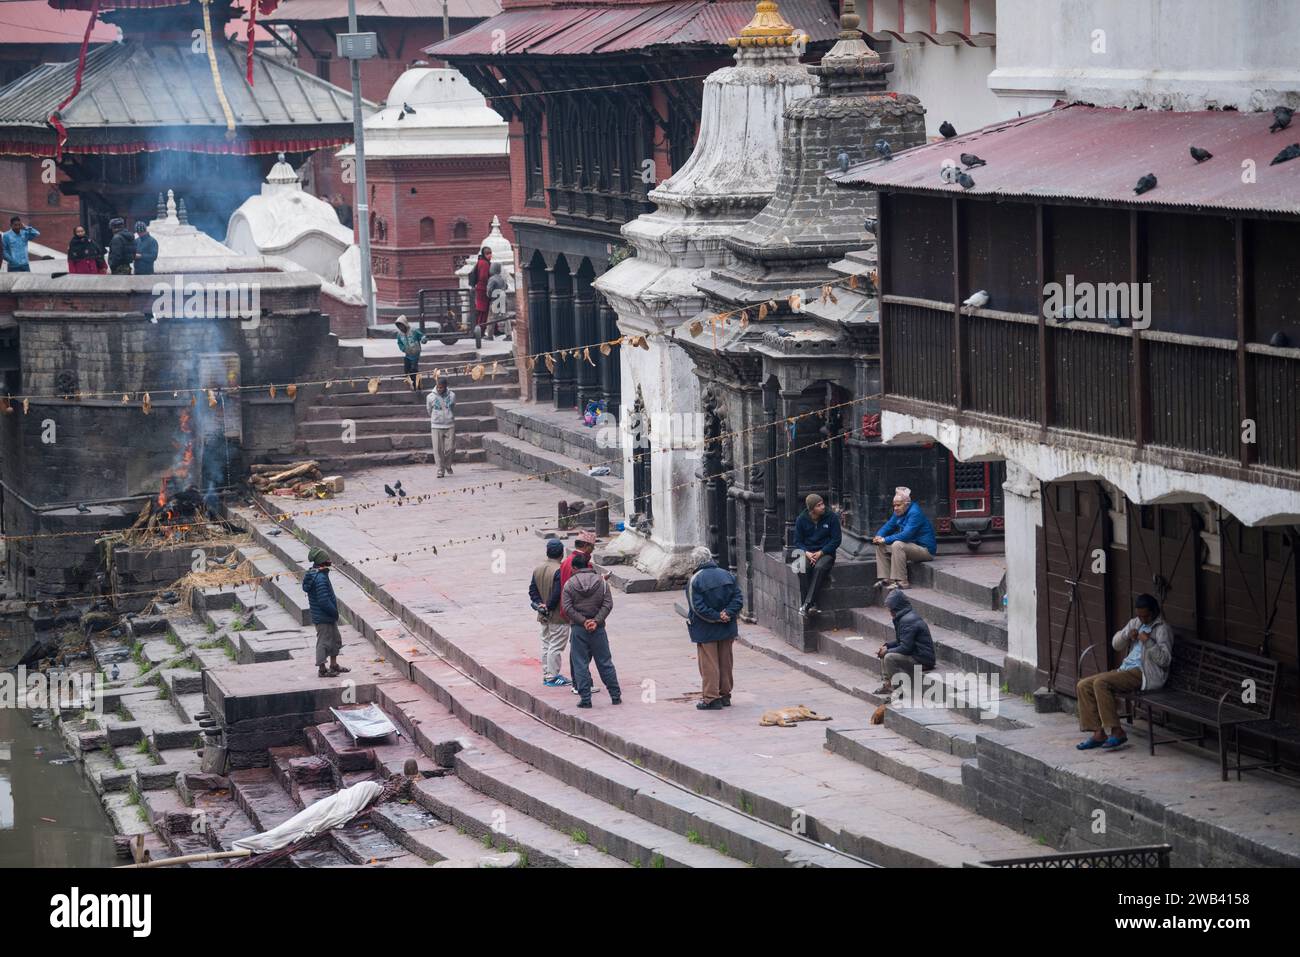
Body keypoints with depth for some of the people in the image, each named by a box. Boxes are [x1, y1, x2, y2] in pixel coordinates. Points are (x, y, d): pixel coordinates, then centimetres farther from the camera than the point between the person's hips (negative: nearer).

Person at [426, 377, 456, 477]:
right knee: (438, 449, -4)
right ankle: (440, 470, 4)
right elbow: (429, 412, 11)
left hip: (450, 426, 1)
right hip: (436, 427, -1)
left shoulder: (452, 396, 1)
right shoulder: (431, 397, -2)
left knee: (450, 448, 0)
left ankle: (448, 465, 26)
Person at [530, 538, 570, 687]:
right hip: (558, 616, -8)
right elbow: (557, 594, -24)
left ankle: (546, 674, 21)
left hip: (544, 617, 8)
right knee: (555, 647, -2)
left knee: (546, 645, 16)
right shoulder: (559, 571, -20)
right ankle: (552, 677, 0)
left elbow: (532, 590, 5)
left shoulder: (538, 569, 5)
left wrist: (539, 604, -3)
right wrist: (549, 607, -11)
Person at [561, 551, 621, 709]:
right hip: (598, 630, 2)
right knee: (605, 663, 10)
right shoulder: (601, 582, 2)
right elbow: (608, 604, -4)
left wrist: (583, 621, -10)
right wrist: (596, 621, -8)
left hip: (578, 629, -2)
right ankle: (616, 696, 14)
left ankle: (585, 698, 0)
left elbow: (567, 607, -10)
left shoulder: (569, 584, -3)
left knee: (580, 664, 3)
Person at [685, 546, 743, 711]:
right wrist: (728, 614, -11)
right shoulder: (727, 576, 2)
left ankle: (710, 698, 2)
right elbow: (739, 598, -2)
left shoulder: (695, 581, -14)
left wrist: (717, 617, -16)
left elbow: (698, 607, -20)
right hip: (727, 629, 5)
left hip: (706, 631, -5)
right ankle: (725, 695, 23)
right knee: (725, 662, 15)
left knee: (709, 664, 1)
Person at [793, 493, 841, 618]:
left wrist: (820, 553, -14)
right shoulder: (801, 519, 3)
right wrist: (807, 553, -14)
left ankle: (806, 605, -38)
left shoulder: (831, 517, -1)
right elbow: (798, 541, 7)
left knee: (819, 568, -36)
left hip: (825, 553, -1)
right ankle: (812, 604, -35)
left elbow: (836, 540, -2)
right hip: (807, 552, 1)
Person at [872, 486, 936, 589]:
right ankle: (885, 579, -2)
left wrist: (885, 540, -28)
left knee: (898, 545, -35)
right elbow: (888, 526, 18)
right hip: (912, 546, 10)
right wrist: (879, 536, -6)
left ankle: (901, 582, -35)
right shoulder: (899, 513, 8)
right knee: (881, 546, 5)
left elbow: (906, 535, -31)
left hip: (925, 549, -10)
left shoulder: (915, 513, -22)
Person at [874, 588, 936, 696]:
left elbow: (905, 648, -24)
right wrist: (886, 646, 7)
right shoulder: (906, 617, 13)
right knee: (885, 653, 14)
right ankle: (887, 685, 12)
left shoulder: (908, 620, -21)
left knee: (889, 658, -25)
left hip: (922, 661, -11)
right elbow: (901, 641, 23)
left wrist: (886, 651, -11)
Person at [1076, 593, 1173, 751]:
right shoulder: (1135, 623, 18)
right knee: (1083, 685, -6)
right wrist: (1127, 635, -3)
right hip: (1126, 669, 9)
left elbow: (1164, 660, -14)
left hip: (1146, 674, -9)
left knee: (1101, 682, -28)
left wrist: (1148, 642, -26)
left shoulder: (1162, 629, -5)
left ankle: (1117, 732, -26)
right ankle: (1098, 733, -9)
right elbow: (1115, 644, 18)